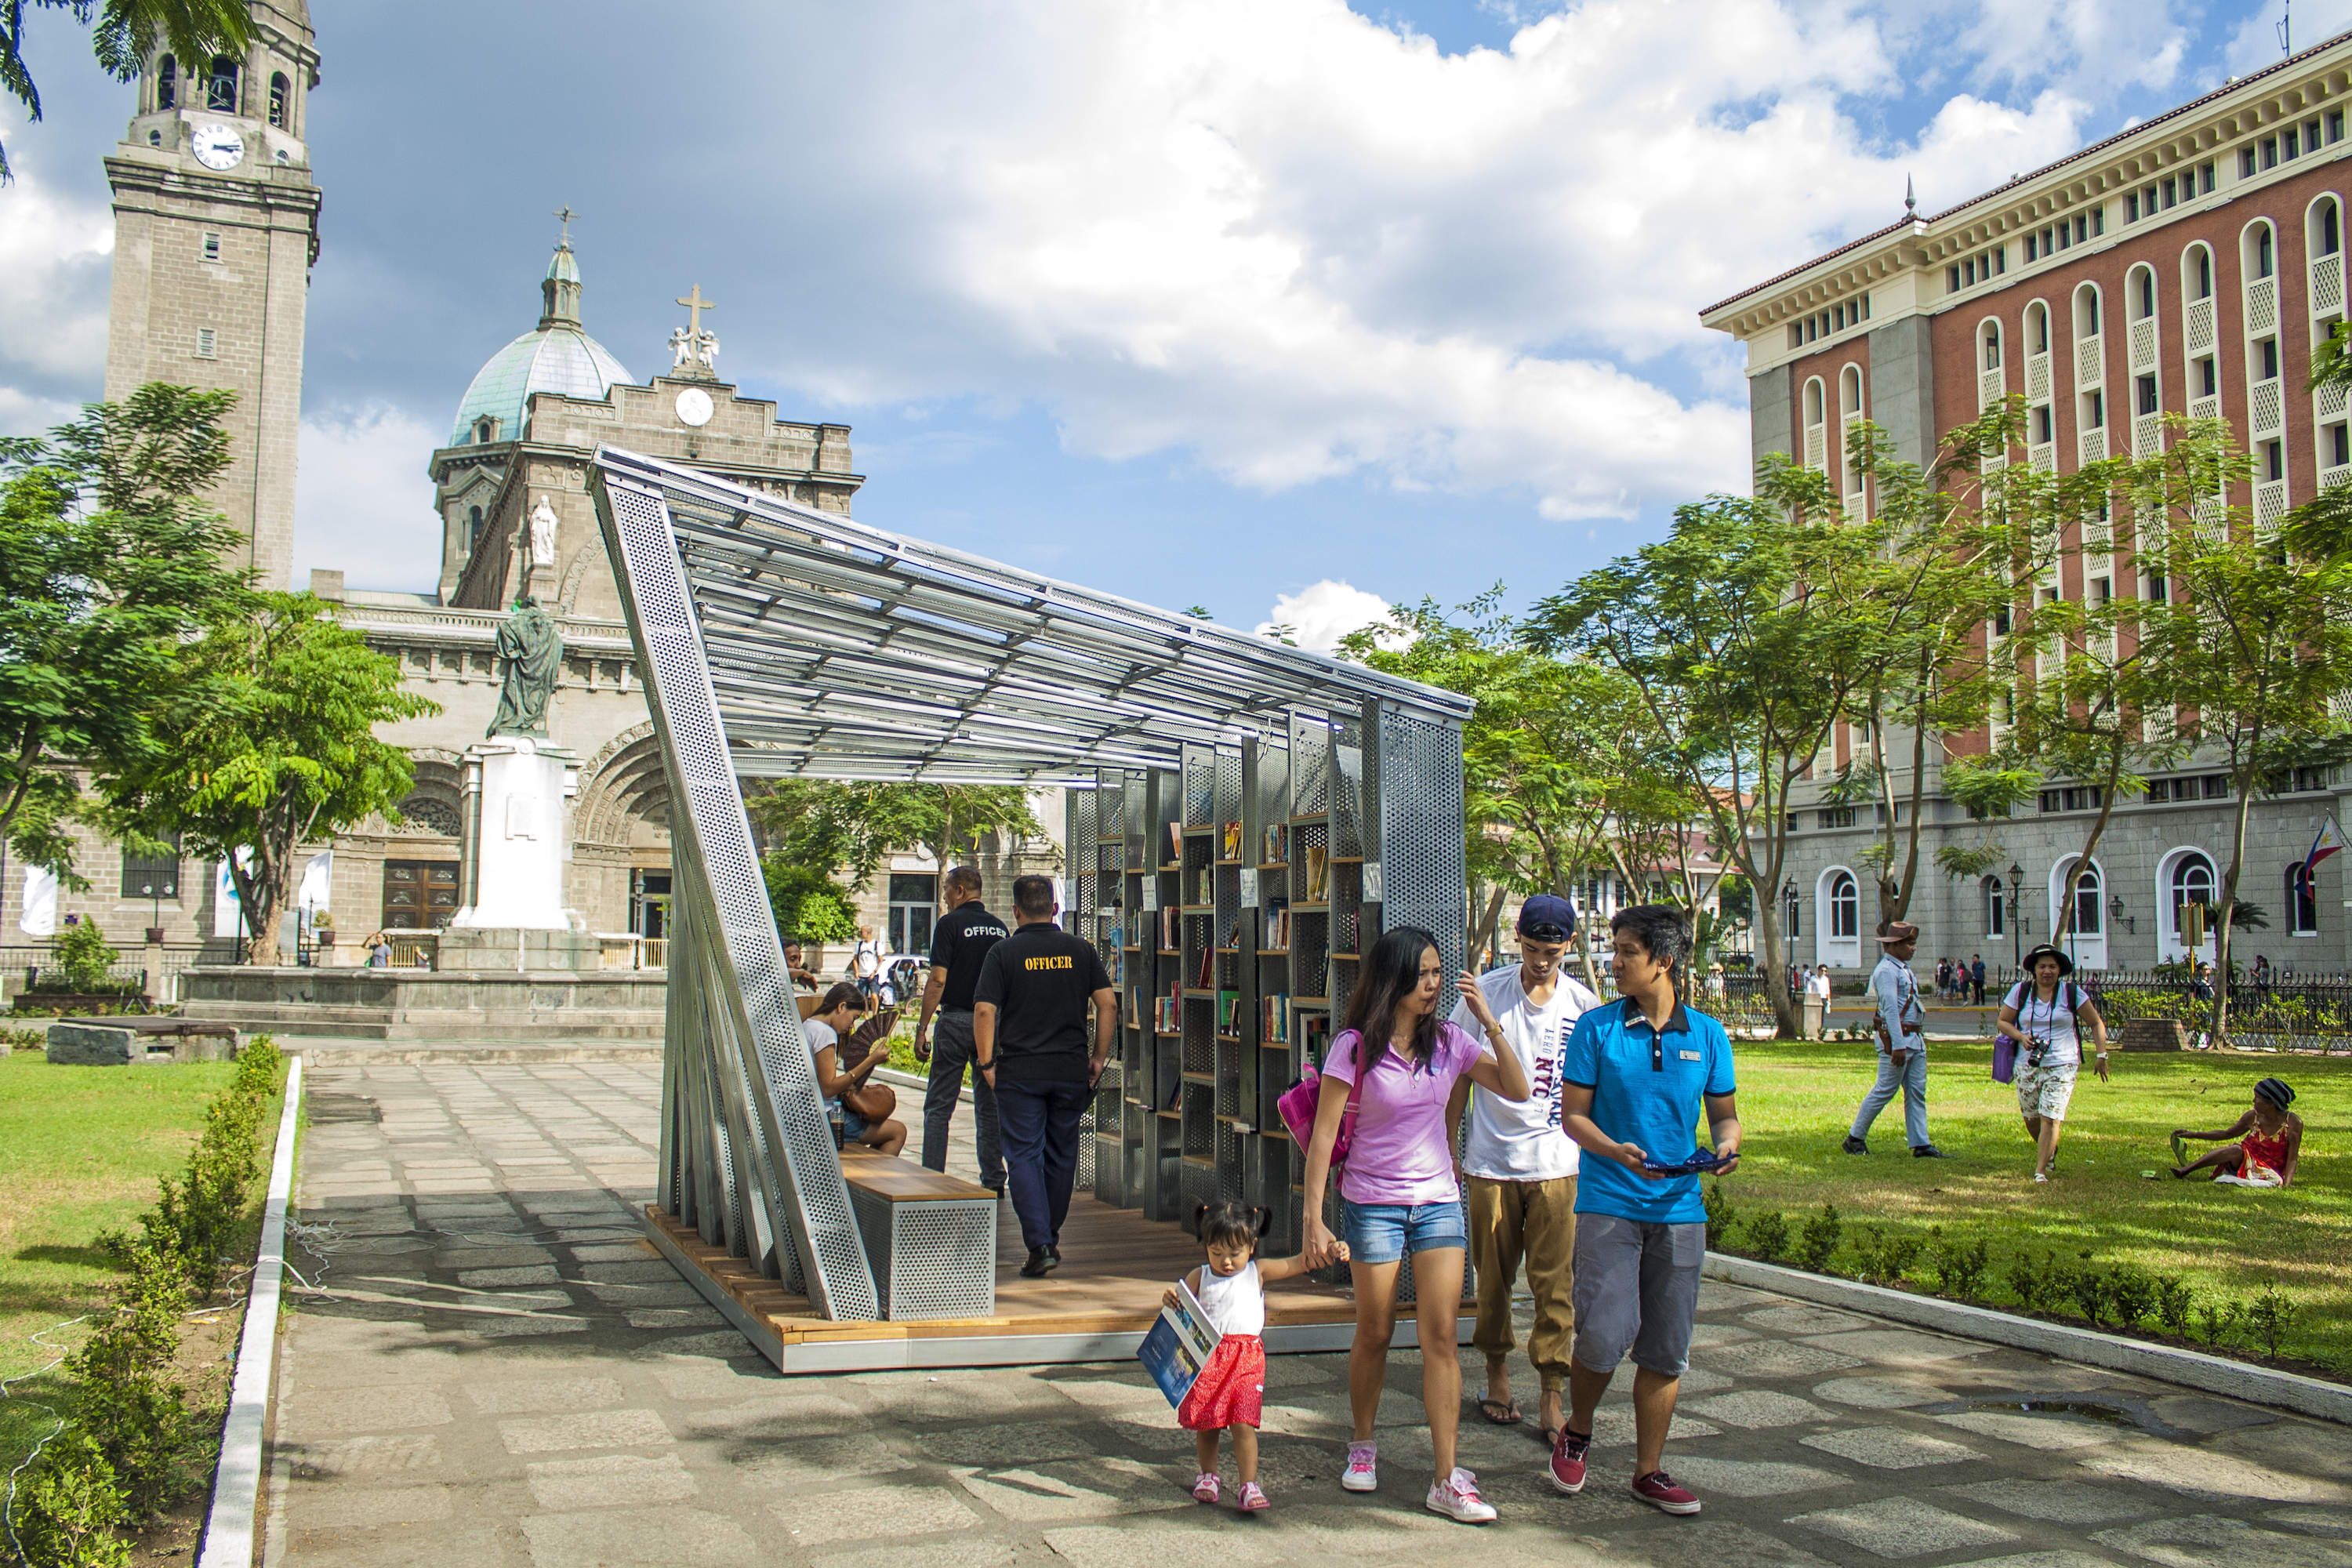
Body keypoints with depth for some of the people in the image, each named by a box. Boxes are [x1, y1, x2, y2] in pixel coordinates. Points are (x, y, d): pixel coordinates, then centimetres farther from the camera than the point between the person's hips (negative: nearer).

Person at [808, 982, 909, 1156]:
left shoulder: (807, 1025, 12)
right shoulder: (825, 1032, -17)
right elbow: (828, 1088, -21)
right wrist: (870, 1062, -19)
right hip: (824, 1119, -10)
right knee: (898, 1131, -4)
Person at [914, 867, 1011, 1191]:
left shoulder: (950, 924, -7)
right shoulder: (999, 927, 9)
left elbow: (938, 979, -13)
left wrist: (922, 1028, -9)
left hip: (956, 1019, -5)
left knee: (938, 1106, 3)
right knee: (989, 1105, 10)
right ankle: (994, 1182, 11)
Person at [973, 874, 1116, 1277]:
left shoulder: (1003, 953, -3)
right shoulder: (1081, 950, 4)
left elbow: (984, 1010, -10)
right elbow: (1108, 1003, 1)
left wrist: (987, 1063, -2)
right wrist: (1099, 1056, 9)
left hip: (1019, 1073, -3)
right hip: (1071, 1070, 3)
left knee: (1023, 1156, 0)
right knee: (1061, 1155, 16)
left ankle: (1039, 1245, -11)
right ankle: (1051, 1236, 28)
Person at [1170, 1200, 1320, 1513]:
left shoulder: (1258, 1273, 4)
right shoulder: (1198, 1278, 6)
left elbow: (1299, 1264, 0)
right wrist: (1171, 1302, -18)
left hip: (1246, 1360, -2)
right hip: (1206, 1357, 2)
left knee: (1243, 1424, -10)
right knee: (1205, 1424, 11)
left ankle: (1249, 1486, -5)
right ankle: (1208, 1474, 33)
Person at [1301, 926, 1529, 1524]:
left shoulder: (1448, 1042, 2)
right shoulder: (1355, 1047, -10)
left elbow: (1517, 1091, 0)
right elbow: (1324, 1134, -10)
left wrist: (1490, 1023, -10)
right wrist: (1314, 1218, -14)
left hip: (1439, 1203, 3)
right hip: (1372, 1205, -3)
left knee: (1441, 1336, -3)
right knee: (1374, 1334, 9)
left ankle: (1447, 1480, 0)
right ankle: (1362, 1446, 33)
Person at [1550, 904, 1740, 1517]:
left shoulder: (1707, 1035, 6)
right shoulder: (1597, 1028, -1)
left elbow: (1725, 1115, 14)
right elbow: (1572, 1114, 0)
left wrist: (1725, 1146, -9)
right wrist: (1617, 1152, -19)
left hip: (1680, 1208, 3)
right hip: (1608, 1203, -3)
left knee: (1665, 1350, 7)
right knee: (1605, 1335, -11)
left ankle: (1649, 1471, 21)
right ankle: (1577, 1433, 18)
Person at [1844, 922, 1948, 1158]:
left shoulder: (1905, 968, 18)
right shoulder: (1886, 970, -13)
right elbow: (1891, 1010, -20)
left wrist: (1919, 1037, 19)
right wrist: (1898, 1046, -26)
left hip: (1915, 1039, 10)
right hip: (1896, 1037, -10)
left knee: (1917, 1092, 6)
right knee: (1884, 1090, -4)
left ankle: (1921, 1144, 7)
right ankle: (1855, 1138, 5)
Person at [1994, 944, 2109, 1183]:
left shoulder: (2072, 993, 0)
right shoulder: (2020, 991, 2)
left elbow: (2096, 1024, 7)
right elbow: (2003, 1022, 8)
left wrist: (2102, 1055, -1)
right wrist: (2021, 1037, -11)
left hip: (2062, 1066, -2)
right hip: (2028, 1065, 2)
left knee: (2050, 1118, -11)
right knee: (2030, 1116, 12)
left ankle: (2040, 1170, -4)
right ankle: (2049, 1150, 42)